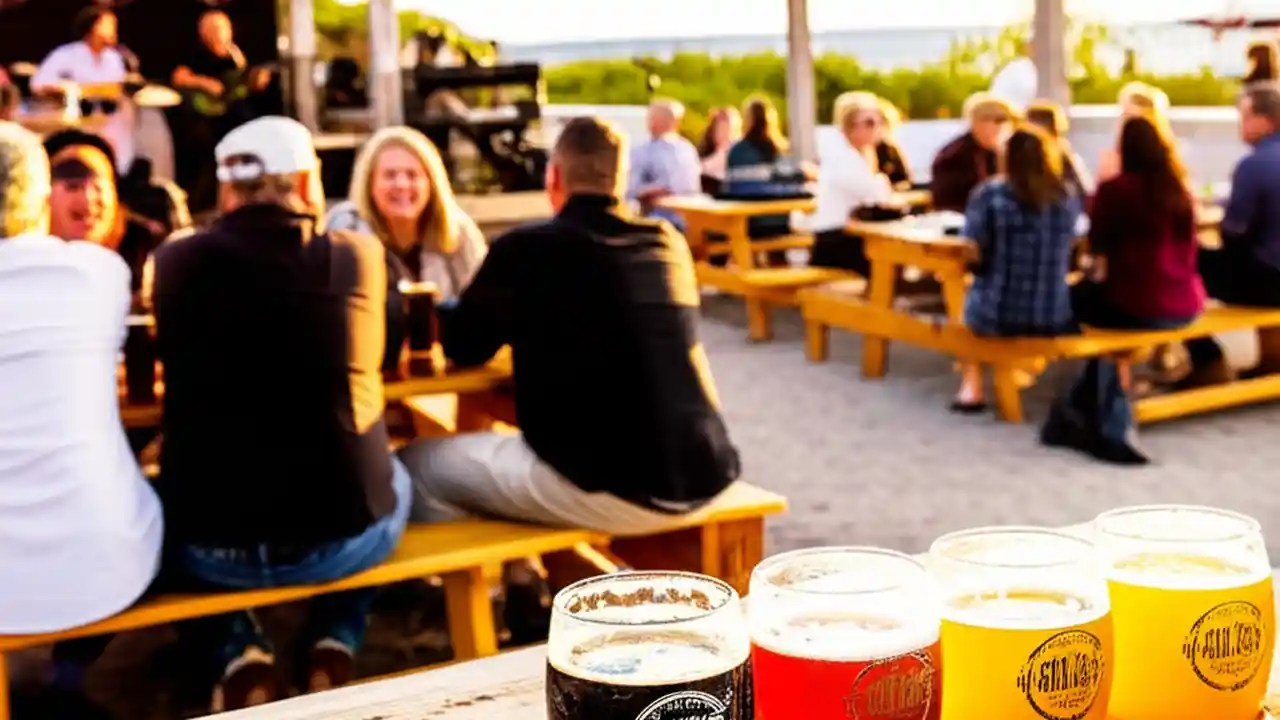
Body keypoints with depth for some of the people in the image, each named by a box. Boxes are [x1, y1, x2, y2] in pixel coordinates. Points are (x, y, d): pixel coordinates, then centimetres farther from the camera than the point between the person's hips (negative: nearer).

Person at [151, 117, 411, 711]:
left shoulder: (177, 259, -3)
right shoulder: (357, 255, -3)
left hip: (210, 541, 0)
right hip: (343, 533, 0)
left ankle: (237, 660, 18)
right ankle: (332, 652, 22)